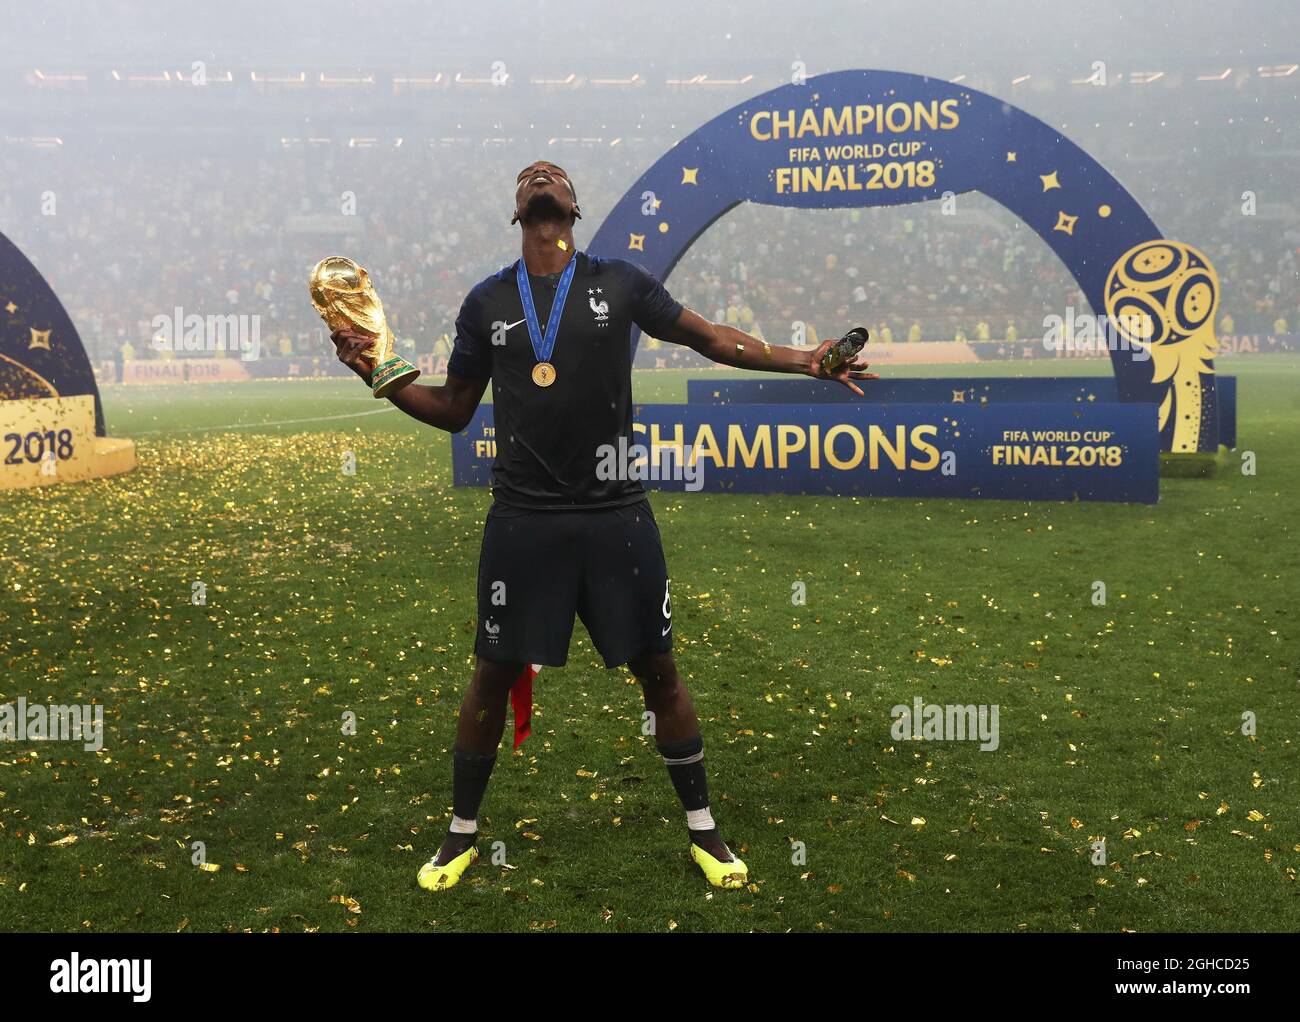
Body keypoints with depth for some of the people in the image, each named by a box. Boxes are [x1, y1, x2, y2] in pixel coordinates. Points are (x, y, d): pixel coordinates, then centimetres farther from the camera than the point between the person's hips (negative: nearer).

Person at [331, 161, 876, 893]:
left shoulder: (620, 282, 3)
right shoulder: (486, 302, 7)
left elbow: (713, 340, 7)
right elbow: (454, 411, 13)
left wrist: (801, 360, -3)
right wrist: (381, 375, 1)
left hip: (616, 514, 0)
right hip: (524, 518, 1)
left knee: (658, 670, 5)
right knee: (495, 675, 6)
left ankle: (704, 832, 22)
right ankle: (462, 835, 24)